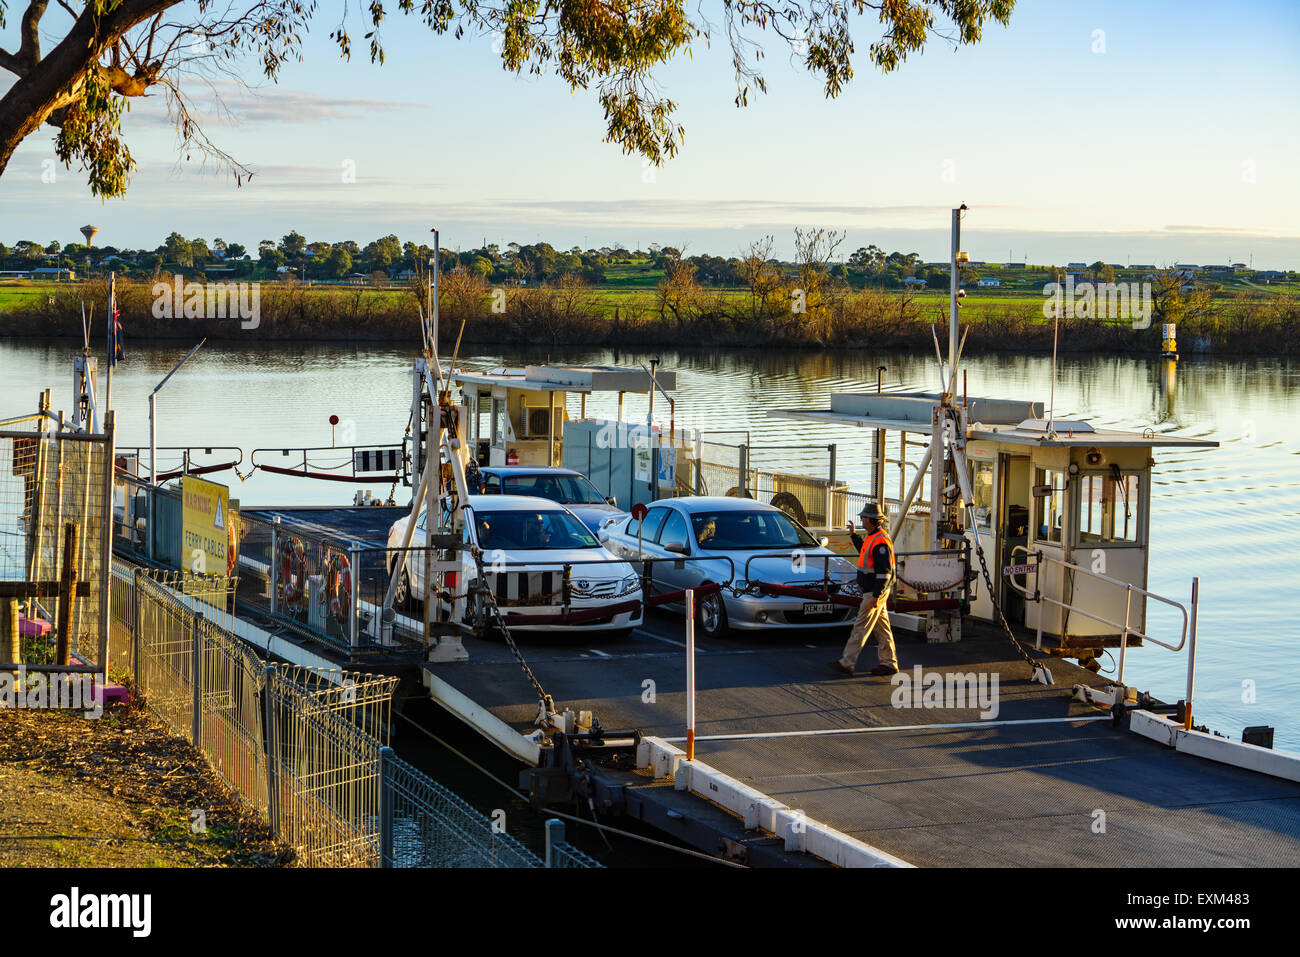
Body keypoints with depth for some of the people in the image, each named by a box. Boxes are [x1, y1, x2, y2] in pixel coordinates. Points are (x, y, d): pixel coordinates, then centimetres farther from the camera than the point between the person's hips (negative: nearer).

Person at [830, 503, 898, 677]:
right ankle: (889, 664, 17)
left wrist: (876, 595, -26)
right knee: (882, 629, 12)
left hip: (875, 592, -10)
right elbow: (865, 552, 33)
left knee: (861, 627, -8)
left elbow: (884, 571, -24)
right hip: (873, 591, 10)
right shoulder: (874, 537, 11)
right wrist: (854, 536, 29)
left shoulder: (881, 541, -21)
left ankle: (846, 663, -7)